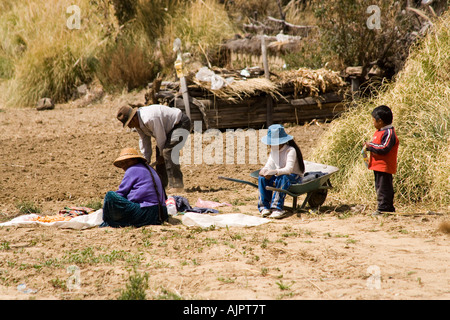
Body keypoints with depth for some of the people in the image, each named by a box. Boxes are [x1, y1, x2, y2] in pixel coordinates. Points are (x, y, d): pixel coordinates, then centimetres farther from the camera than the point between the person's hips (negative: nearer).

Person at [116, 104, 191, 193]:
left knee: (168, 152, -24)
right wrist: (146, 160, 5)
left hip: (181, 124, -11)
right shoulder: (138, 122, -2)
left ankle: (177, 185, -23)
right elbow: (144, 140, 7)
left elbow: (160, 138, -24)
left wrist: (161, 155, -8)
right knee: (159, 154, 13)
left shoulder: (150, 119, -34)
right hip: (169, 128, 11)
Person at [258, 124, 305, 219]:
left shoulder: (290, 151, -19)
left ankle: (277, 208, -41)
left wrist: (273, 172, -45)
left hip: (295, 178, -7)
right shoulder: (274, 150, 5)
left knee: (282, 178, -39)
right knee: (262, 178, -18)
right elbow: (269, 166, 0)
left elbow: (289, 169, -31)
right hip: (279, 176, 7)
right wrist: (264, 170, -25)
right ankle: (264, 206, -20)